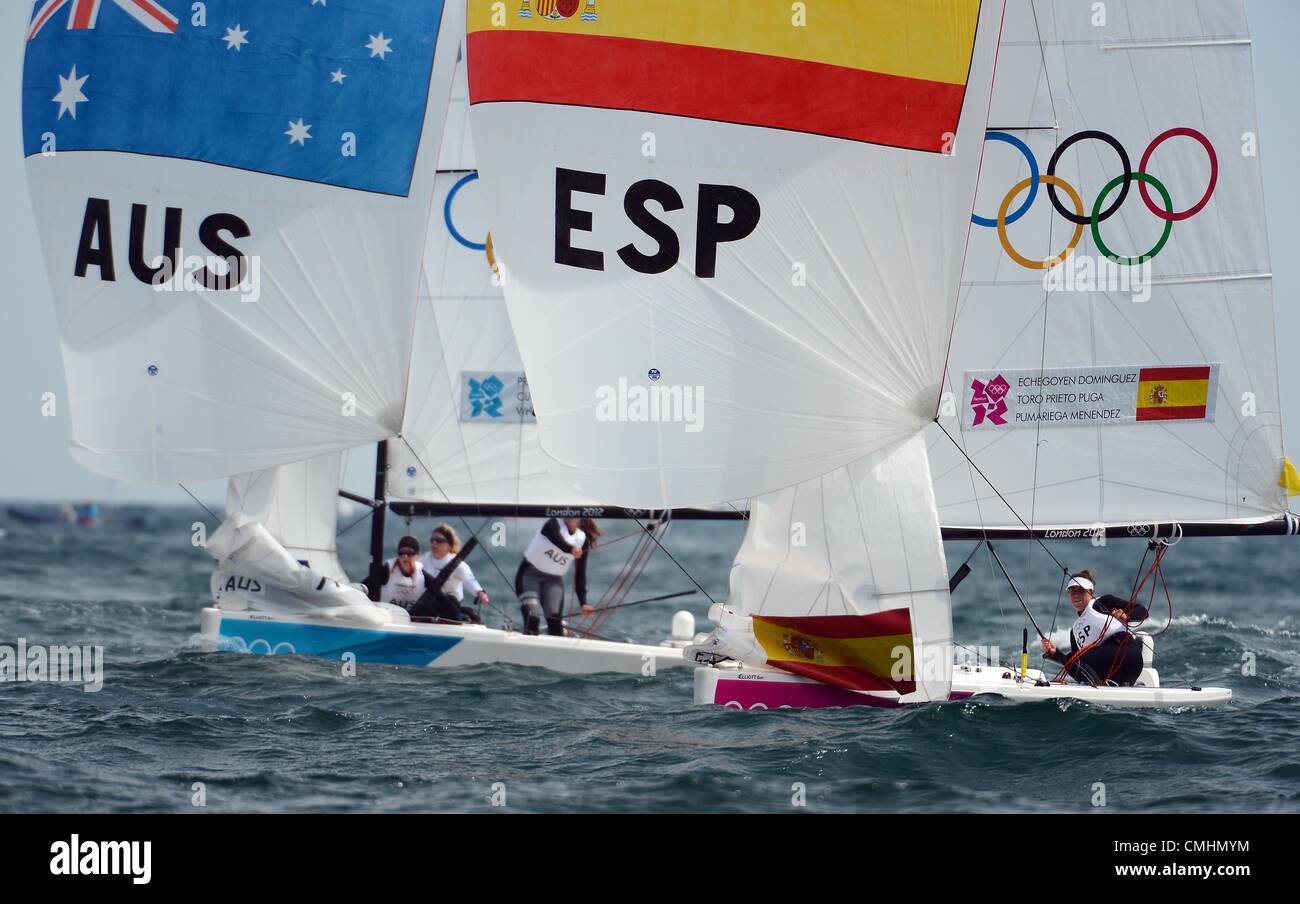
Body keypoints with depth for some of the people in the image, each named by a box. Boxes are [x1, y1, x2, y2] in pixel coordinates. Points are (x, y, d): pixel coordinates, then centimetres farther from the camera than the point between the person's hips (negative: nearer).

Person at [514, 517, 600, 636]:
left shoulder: (583, 540, -1)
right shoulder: (554, 524, -12)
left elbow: (580, 574, 0)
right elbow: (556, 538, -37)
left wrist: (583, 603, -10)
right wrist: (571, 549, -58)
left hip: (553, 580, 3)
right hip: (530, 574, -3)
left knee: (555, 620, -14)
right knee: (532, 617, -21)